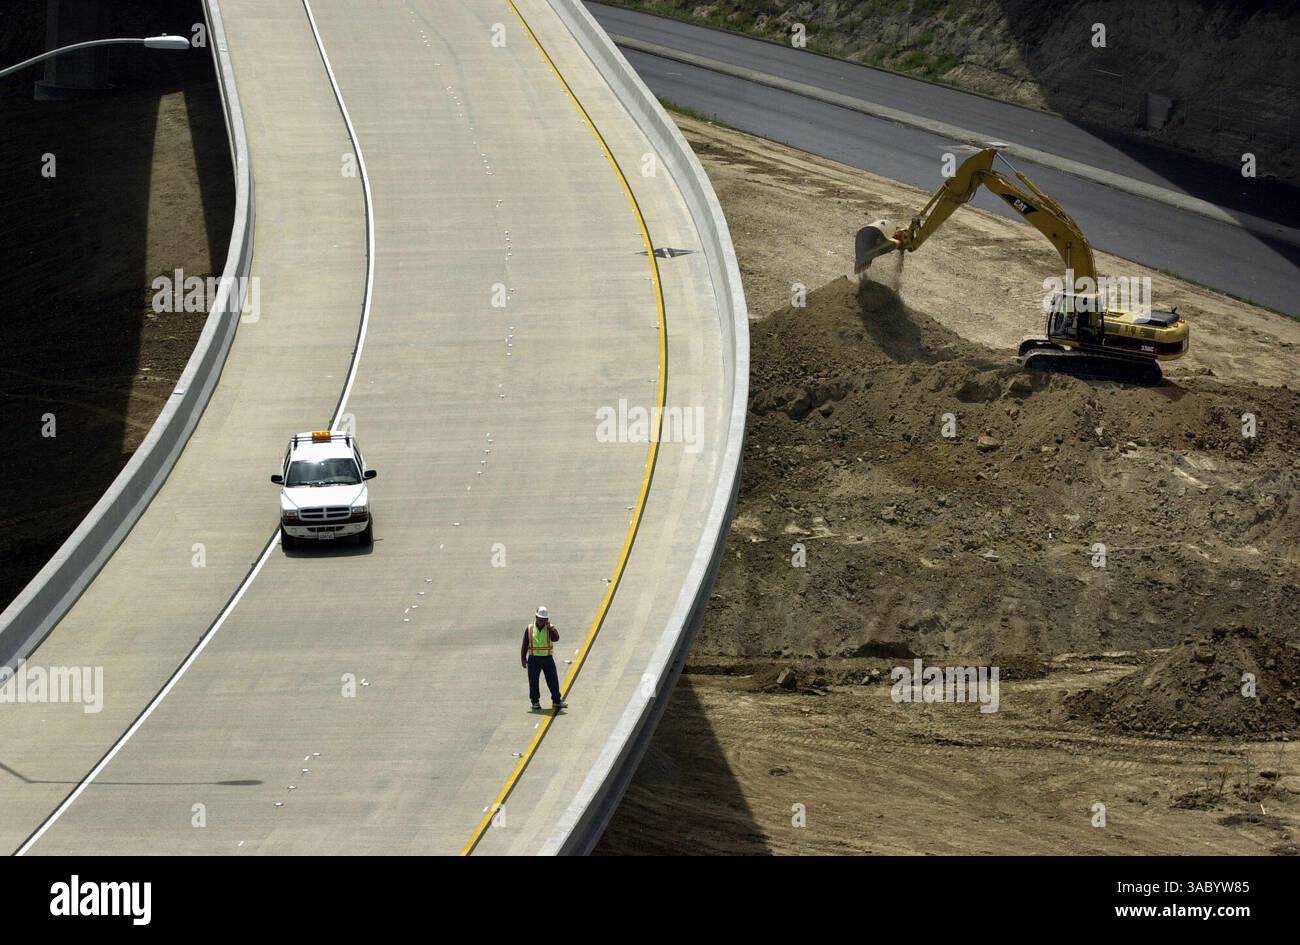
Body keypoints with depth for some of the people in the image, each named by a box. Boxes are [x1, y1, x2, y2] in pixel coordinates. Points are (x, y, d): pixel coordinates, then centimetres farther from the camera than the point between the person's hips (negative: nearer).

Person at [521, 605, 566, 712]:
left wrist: (550, 628, -22)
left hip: (547, 658, 0)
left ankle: (556, 701, 12)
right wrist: (523, 659, 2)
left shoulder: (550, 628, 1)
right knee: (533, 682, 3)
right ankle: (535, 702, 12)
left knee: (553, 680, 3)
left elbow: (556, 638, -17)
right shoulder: (529, 629, 1)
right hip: (534, 659, 0)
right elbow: (525, 645, 4)